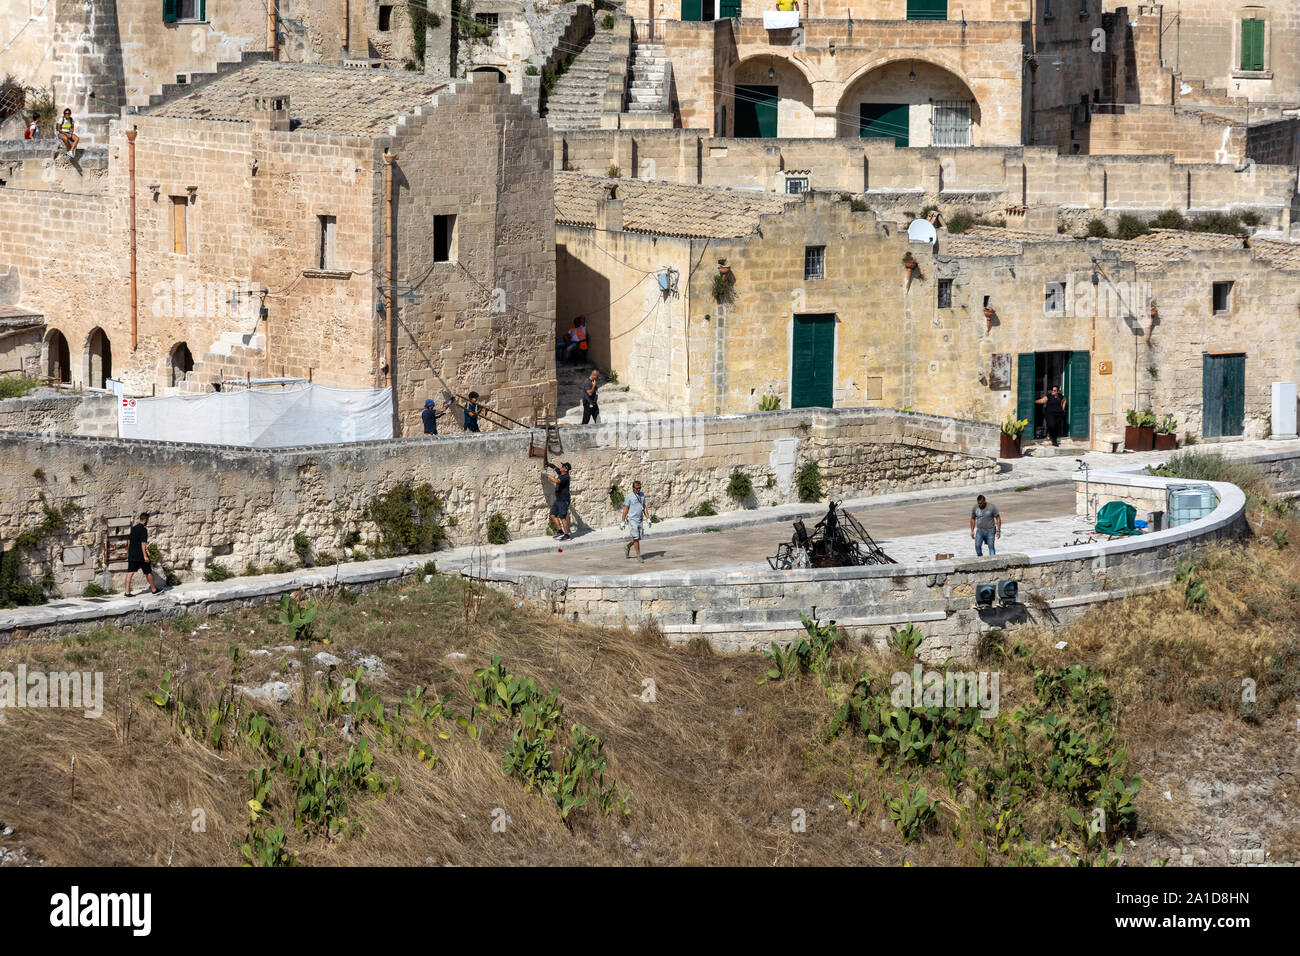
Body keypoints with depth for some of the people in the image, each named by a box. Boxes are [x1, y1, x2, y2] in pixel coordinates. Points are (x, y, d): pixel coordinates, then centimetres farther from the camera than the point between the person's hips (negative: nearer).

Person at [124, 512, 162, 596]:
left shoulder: (134, 527, 9)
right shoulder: (143, 530, -15)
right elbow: (143, 543, -21)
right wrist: (145, 556, -22)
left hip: (131, 554, 6)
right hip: (140, 554, -6)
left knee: (130, 572, 2)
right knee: (148, 572, 10)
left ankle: (127, 591, -5)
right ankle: (153, 589, 22)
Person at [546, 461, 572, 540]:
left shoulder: (565, 476, -19)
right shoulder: (560, 473, 7)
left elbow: (557, 481, -35)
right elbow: (554, 467, 21)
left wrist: (550, 477, -20)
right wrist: (549, 464, 1)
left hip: (563, 500, -9)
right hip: (558, 499, 9)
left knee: (562, 517, -5)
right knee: (553, 515, 10)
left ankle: (567, 535, 2)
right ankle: (560, 532, 17)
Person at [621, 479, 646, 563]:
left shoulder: (642, 495, 9)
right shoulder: (629, 497, -8)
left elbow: (644, 507, 15)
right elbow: (625, 509, -7)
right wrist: (623, 522, -8)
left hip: (640, 520, 6)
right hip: (632, 520, -6)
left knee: (637, 538, 8)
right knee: (636, 538, -9)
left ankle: (627, 547, 34)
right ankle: (639, 556, -4)